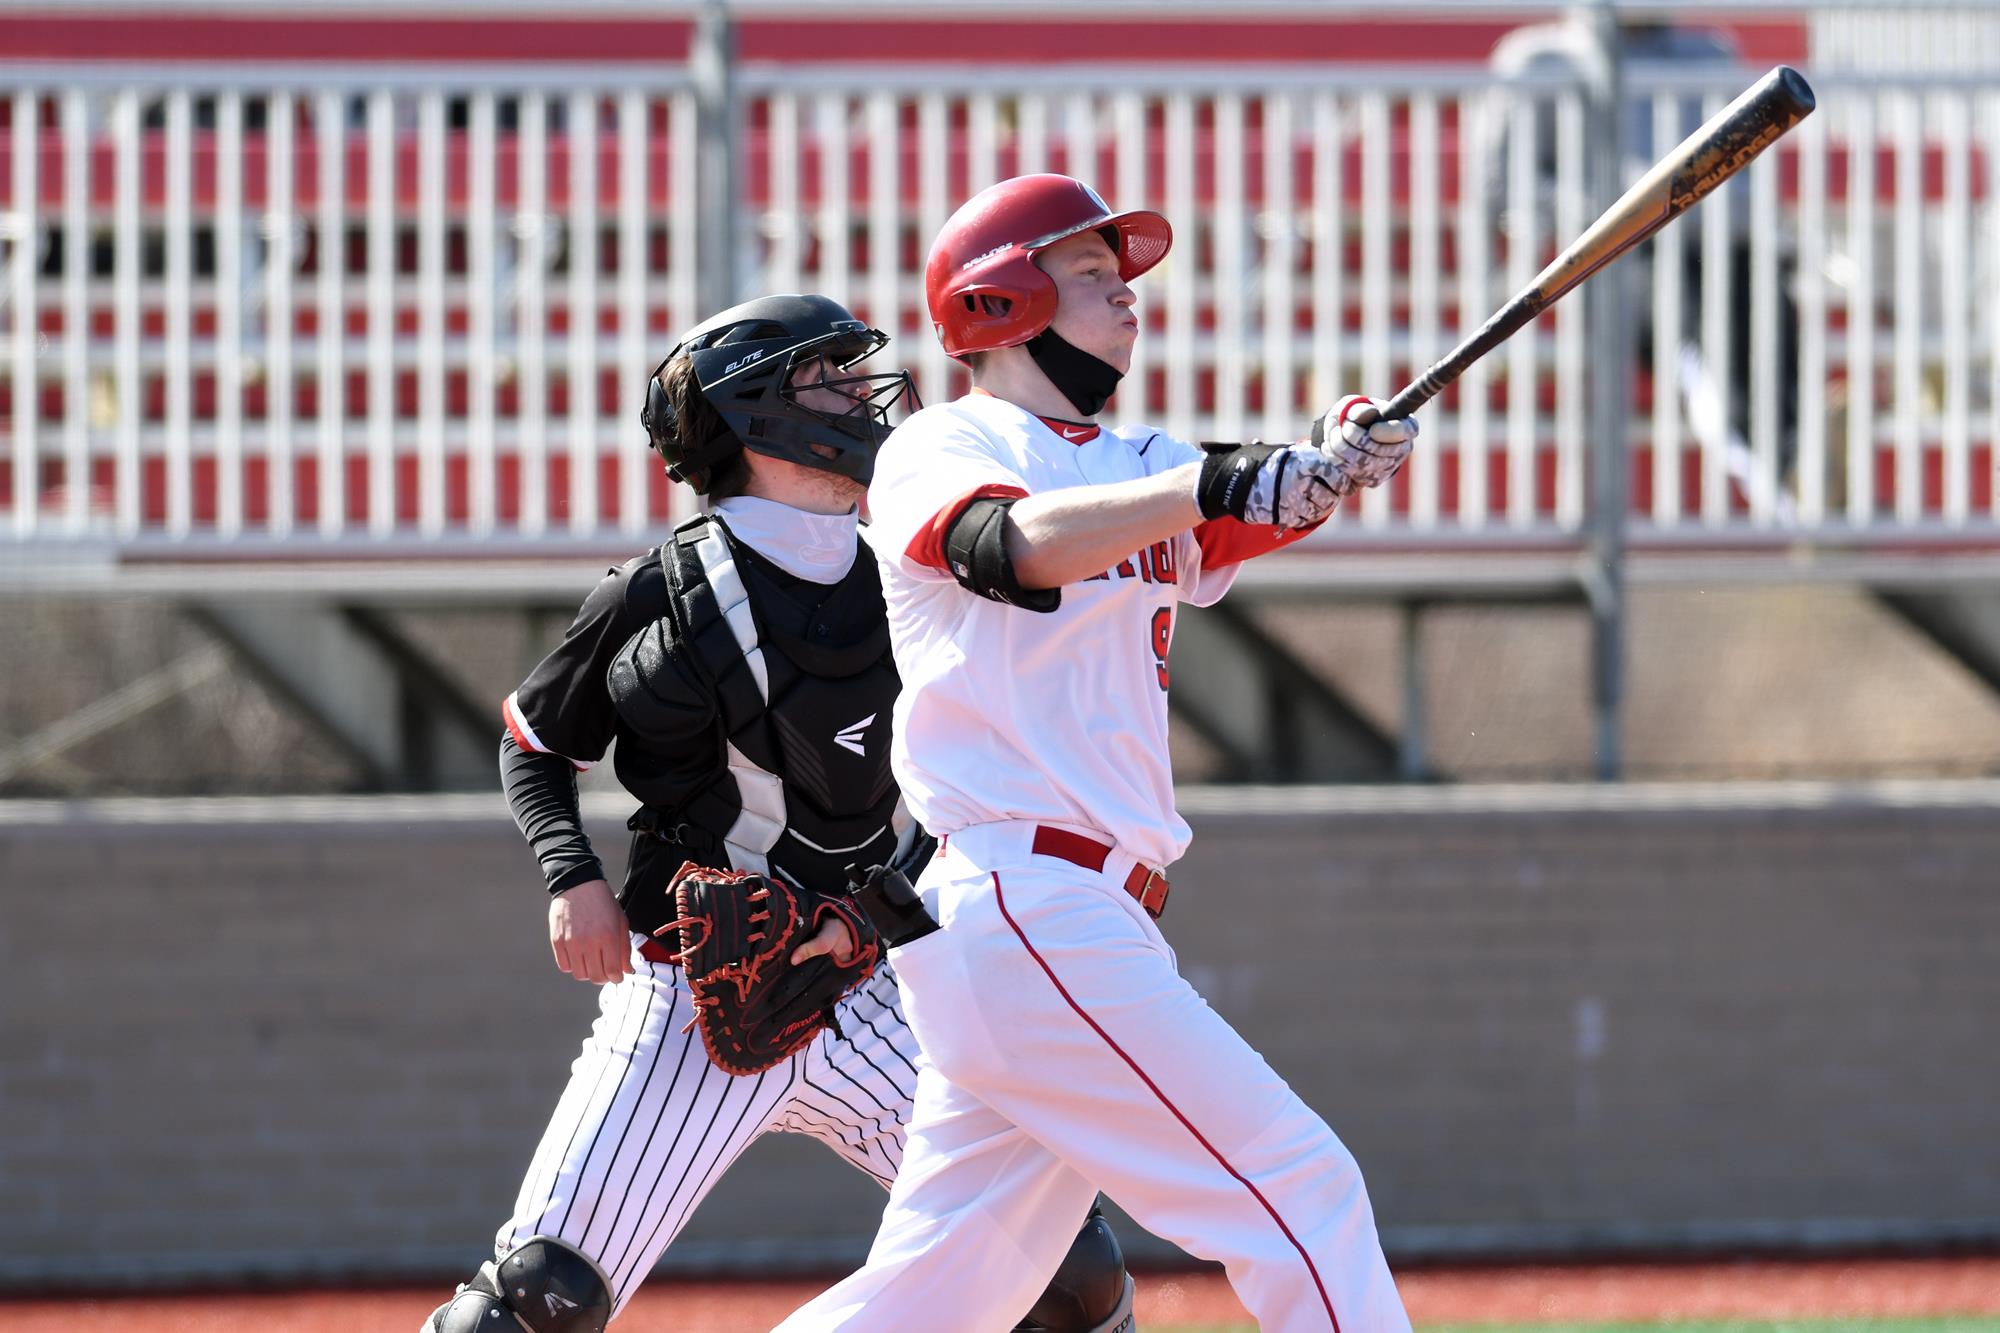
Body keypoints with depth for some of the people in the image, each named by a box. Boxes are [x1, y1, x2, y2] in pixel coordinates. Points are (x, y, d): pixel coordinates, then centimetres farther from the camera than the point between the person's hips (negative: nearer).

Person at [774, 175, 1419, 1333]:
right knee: (1299, 1186, -11)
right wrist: (1213, 484, -38)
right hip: (1018, 916, -8)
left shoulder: (1139, 470, 20)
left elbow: (1254, 517, 0)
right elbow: (1016, 545, -24)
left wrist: (1331, 465, -23)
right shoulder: (941, 451, -1)